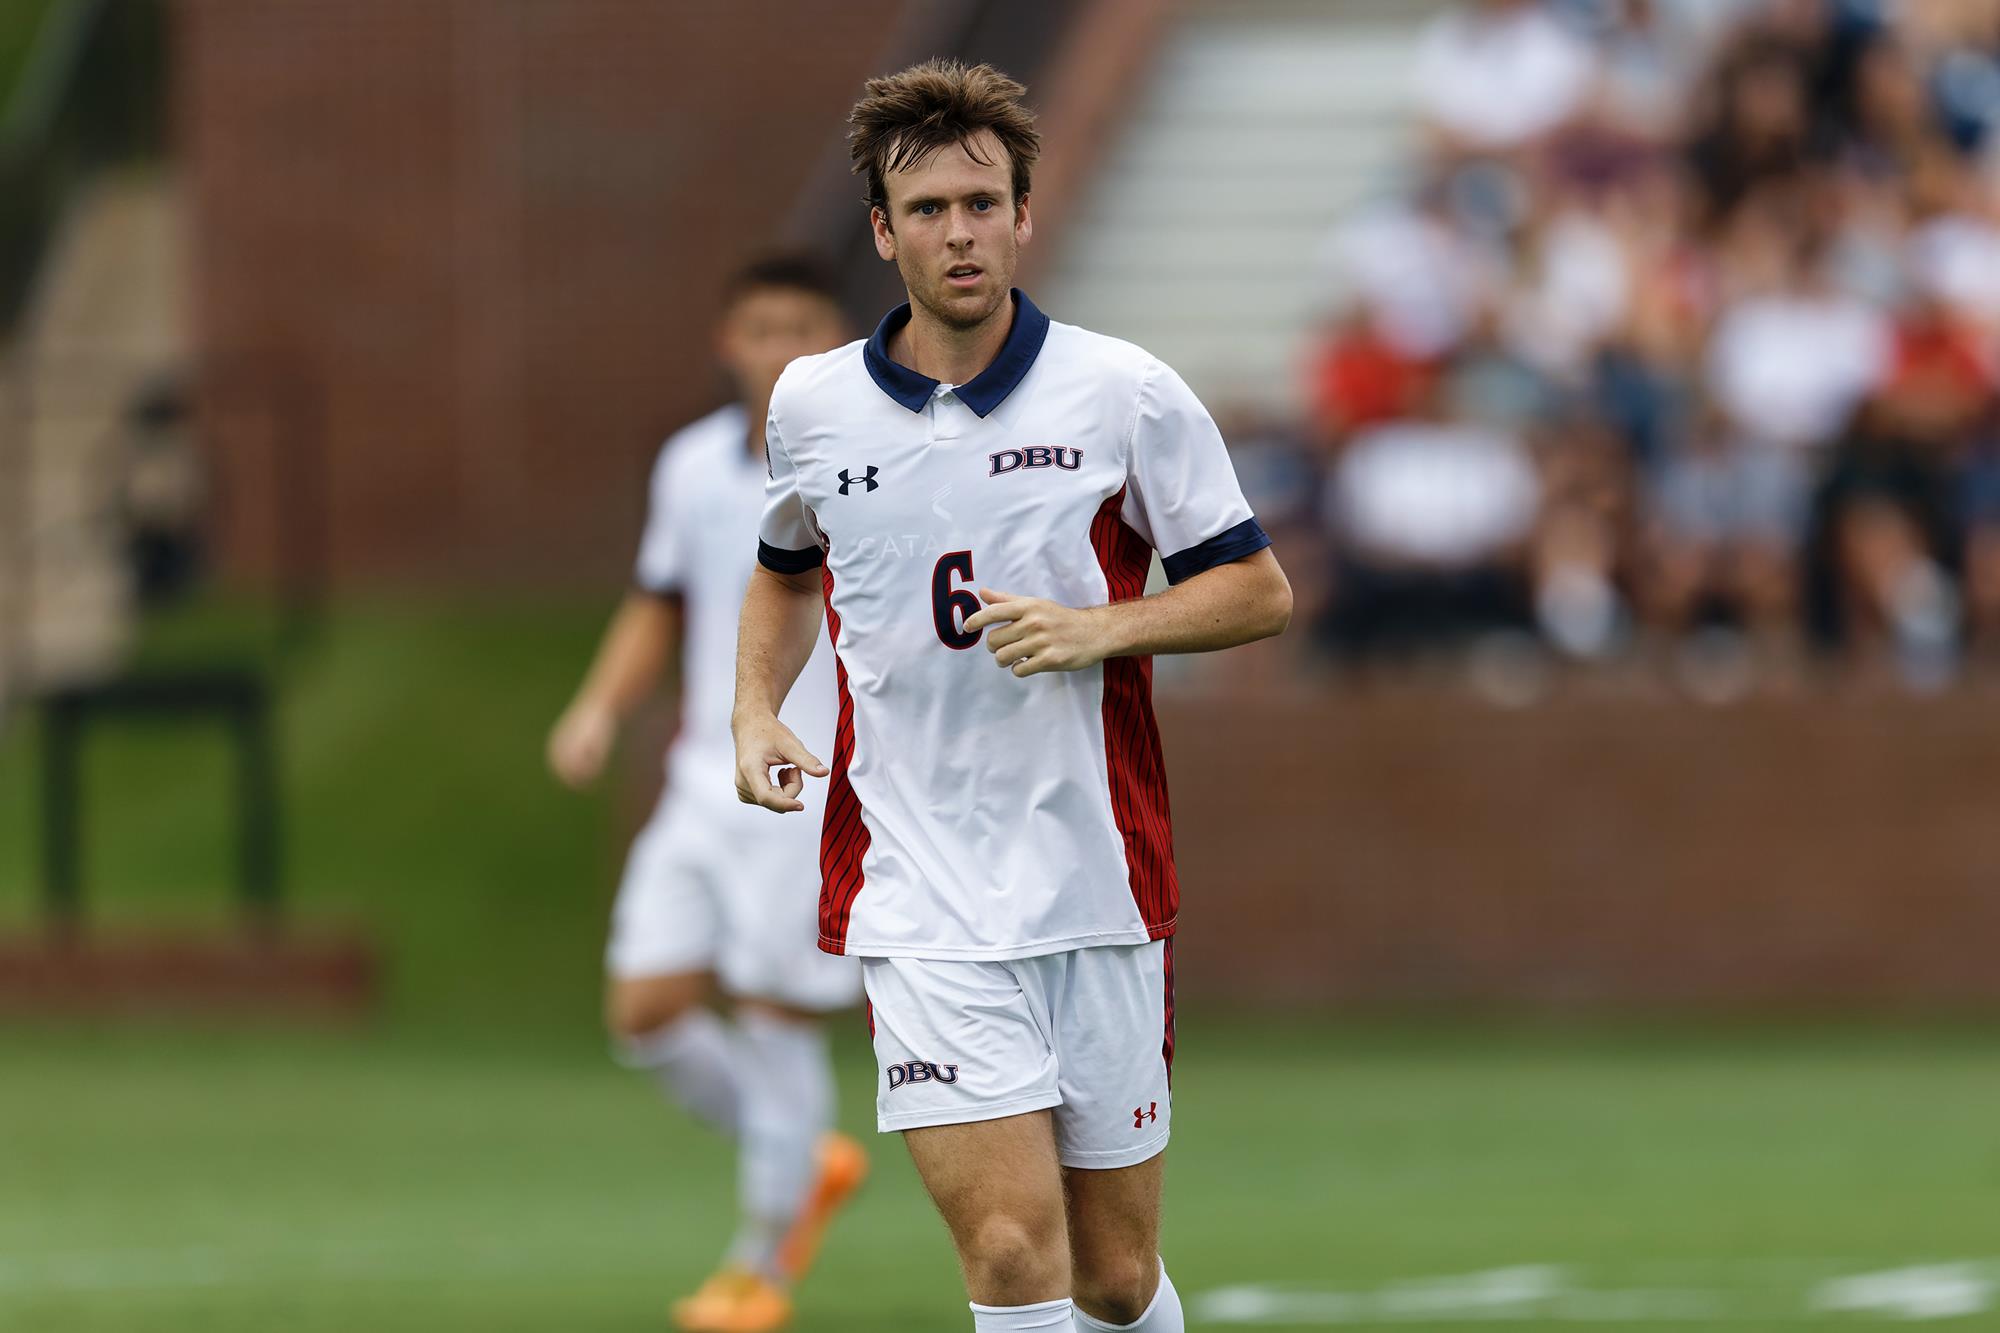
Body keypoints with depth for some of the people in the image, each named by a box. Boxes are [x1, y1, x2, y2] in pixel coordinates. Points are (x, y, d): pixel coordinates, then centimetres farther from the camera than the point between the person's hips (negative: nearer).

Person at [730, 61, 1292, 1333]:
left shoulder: (1126, 394, -2)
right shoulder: (814, 405, 5)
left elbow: (1259, 589, 3)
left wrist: (1101, 628, -14)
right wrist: (758, 712, 7)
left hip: (1100, 885, 0)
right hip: (921, 903, 0)